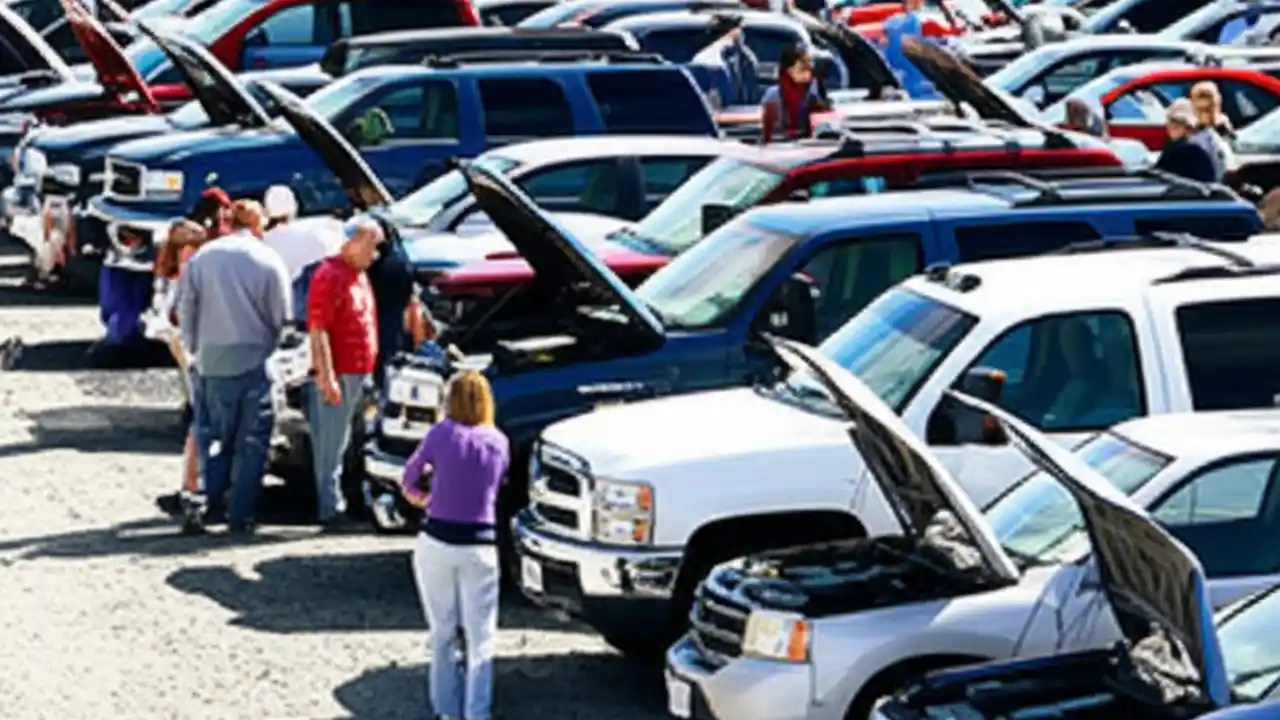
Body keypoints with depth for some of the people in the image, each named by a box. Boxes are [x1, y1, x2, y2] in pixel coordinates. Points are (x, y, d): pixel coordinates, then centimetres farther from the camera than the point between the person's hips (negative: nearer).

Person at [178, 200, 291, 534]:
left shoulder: (202, 258, 2)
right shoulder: (270, 262, -5)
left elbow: (186, 309, 5)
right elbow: (280, 318, -3)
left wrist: (194, 349, 14)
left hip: (213, 360, 2)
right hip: (255, 360, -2)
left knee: (214, 436, 14)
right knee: (252, 442, 4)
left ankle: (213, 504, 11)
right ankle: (241, 515, 2)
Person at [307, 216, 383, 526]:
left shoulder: (359, 275, 15)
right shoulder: (330, 276, -15)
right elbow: (318, 331, -19)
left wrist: (368, 372, 22)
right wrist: (327, 377, -23)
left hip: (358, 373, 9)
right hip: (338, 374, -9)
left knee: (340, 441, 15)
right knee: (331, 443, -4)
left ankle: (333, 501, 23)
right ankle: (330, 506, -1)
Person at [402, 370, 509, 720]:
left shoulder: (441, 434, -4)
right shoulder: (499, 442, 2)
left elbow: (409, 482, 6)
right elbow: (496, 486, 9)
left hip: (436, 544, -1)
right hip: (479, 547, 1)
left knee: (442, 632, 12)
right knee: (480, 638, 3)